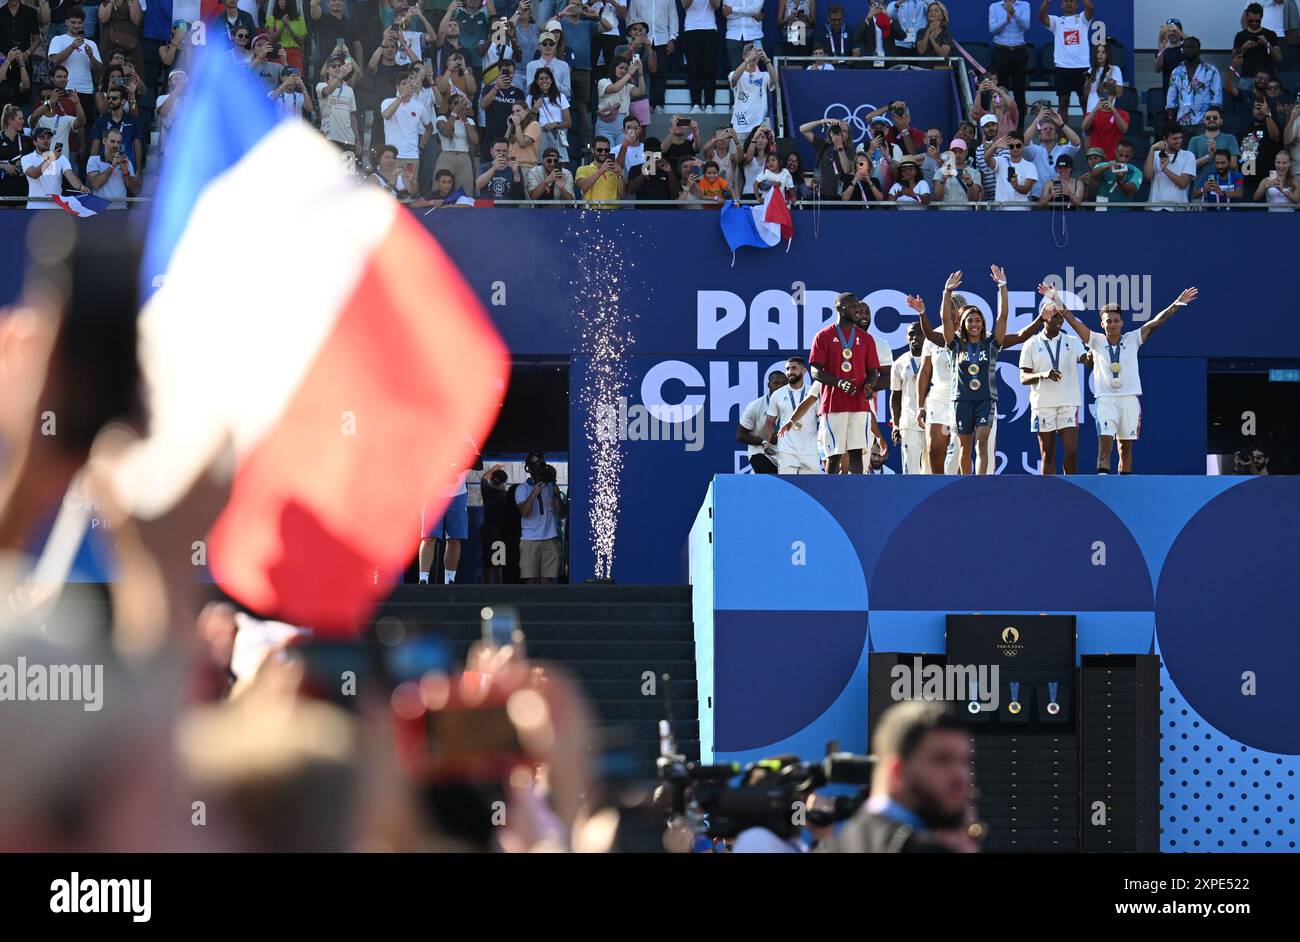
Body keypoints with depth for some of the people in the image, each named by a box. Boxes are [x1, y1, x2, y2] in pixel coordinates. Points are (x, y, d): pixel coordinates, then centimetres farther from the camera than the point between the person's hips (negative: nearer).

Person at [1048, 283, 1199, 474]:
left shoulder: (1132, 339, 5)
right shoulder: (1096, 341, 3)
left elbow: (1156, 322, 0)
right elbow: (1073, 321, -3)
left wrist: (1177, 304, -8)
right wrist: (1057, 301, -12)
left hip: (1129, 399, 2)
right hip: (1105, 399, -2)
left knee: (1126, 448, 8)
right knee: (1104, 445, -14)